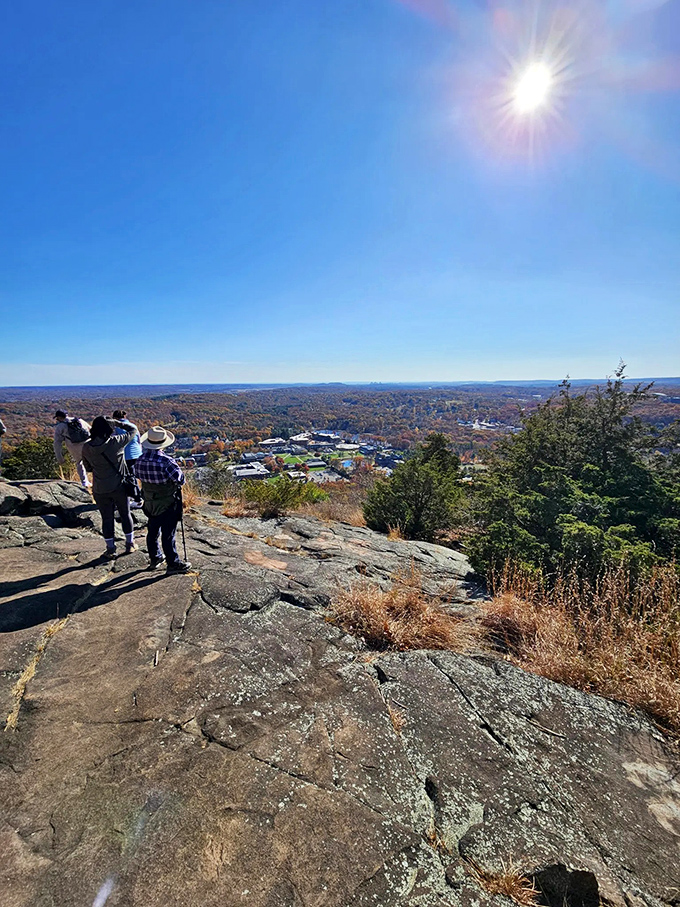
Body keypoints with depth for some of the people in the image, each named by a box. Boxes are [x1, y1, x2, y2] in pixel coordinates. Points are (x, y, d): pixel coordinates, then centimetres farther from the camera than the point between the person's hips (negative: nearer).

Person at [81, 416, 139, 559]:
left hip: (100, 490, 2)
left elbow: (88, 466, 7)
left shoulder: (87, 447, -7)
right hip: (119, 487, -2)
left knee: (107, 518, 13)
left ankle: (110, 549, 23)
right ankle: (130, 544, 27)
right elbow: (132, 431, -2)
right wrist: (116, 423, 3)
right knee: (125, 514, 16)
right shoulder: (115, 442, -17)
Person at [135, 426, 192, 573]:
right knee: (168, 535, 5)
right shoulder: (166, 461, -29)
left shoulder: (140, 461, -8)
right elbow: (181, 480, -21)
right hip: (168, 505, -6)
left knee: (152, 532, 21)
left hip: (150, 504, 6)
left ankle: (155, 558, 39)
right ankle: (173, 564, 18)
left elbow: (139, 476, 8)